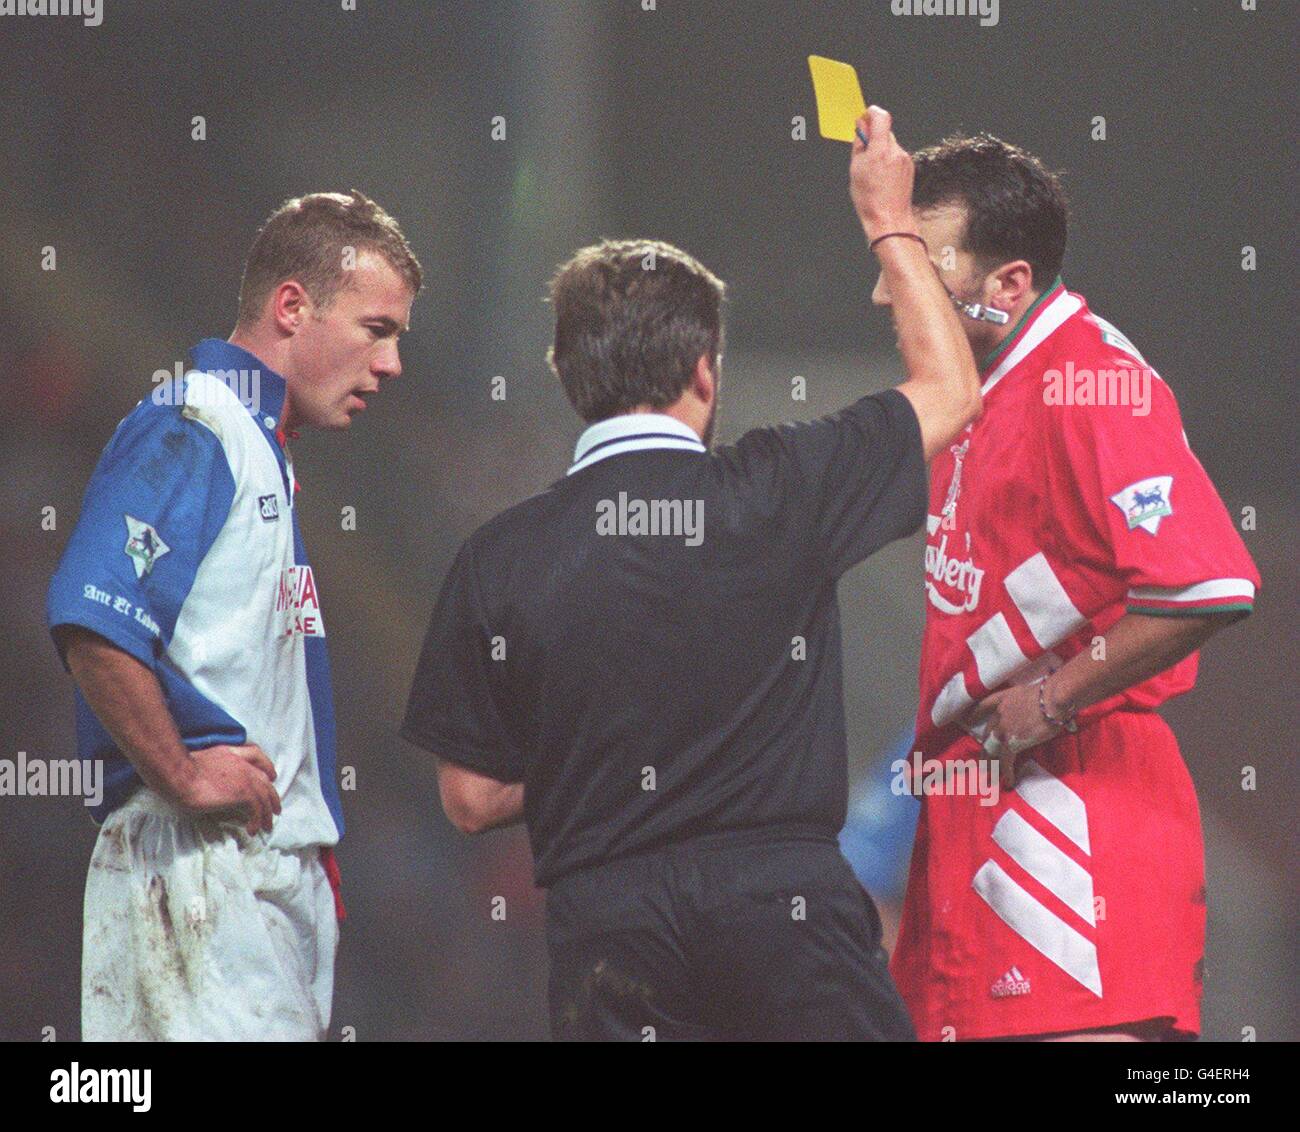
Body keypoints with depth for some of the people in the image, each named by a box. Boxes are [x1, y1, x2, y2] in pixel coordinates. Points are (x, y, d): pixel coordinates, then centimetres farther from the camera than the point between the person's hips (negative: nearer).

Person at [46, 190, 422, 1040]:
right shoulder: (189, 430, -9)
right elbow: (93, 619, -24)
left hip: (275, 868, 10)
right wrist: (182, 775, -19)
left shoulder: (261, 450, 23)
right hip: (202, 864, -10)